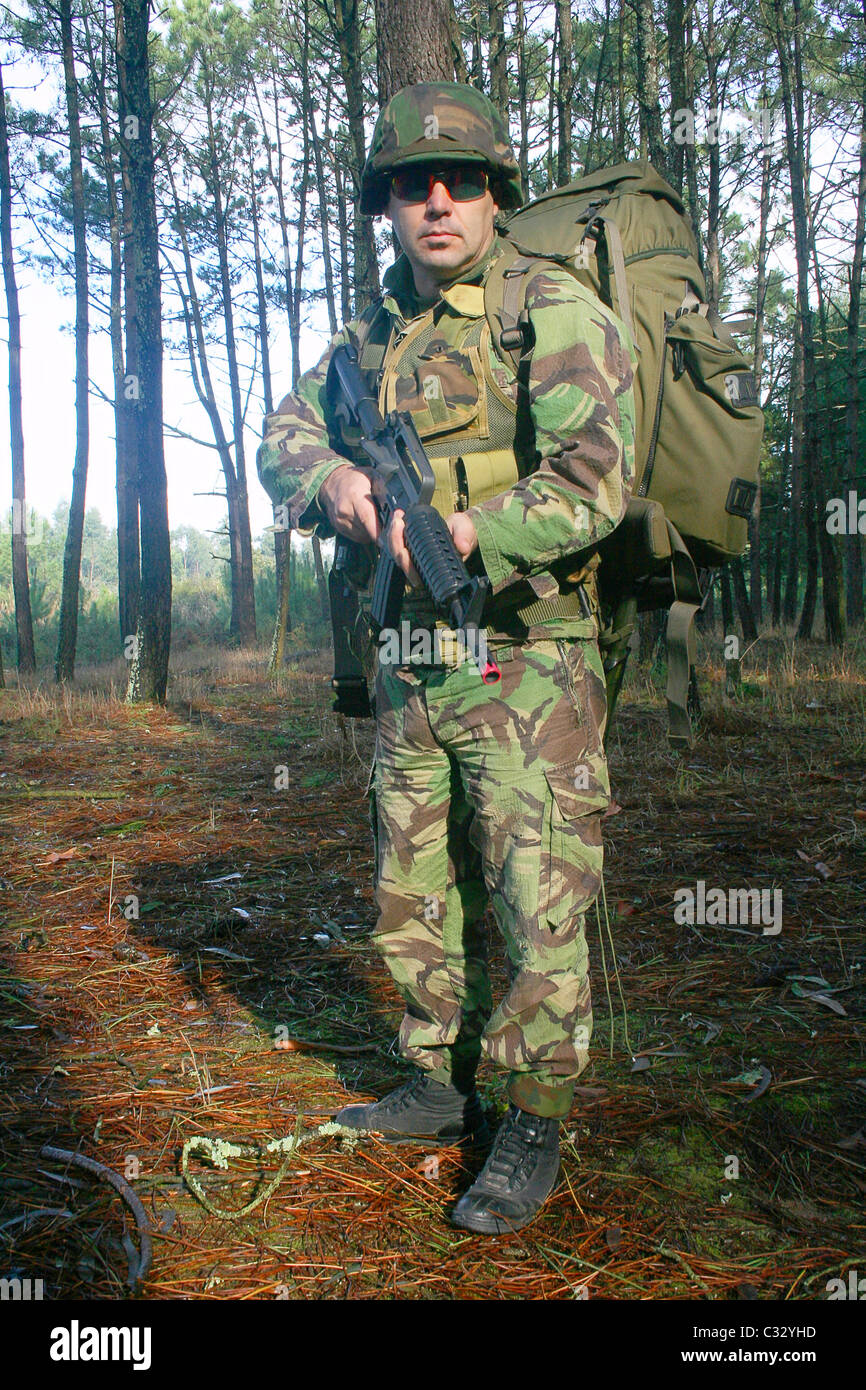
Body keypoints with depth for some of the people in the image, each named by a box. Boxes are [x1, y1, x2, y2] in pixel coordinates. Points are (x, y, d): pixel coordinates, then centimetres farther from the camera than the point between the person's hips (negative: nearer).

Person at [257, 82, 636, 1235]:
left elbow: (593, 481, -18)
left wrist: (467, 533, -29)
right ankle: (443, 1088, 33)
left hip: (526, 668, -6)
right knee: (415, 901, 15)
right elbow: (285, 434, 13)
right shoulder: (375, 335, 13)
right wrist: (333, 480, -9)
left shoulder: (556, 313, -7)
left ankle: (536, 1127, 16)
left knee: (541, 911, -2)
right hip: (409, 670, 7)